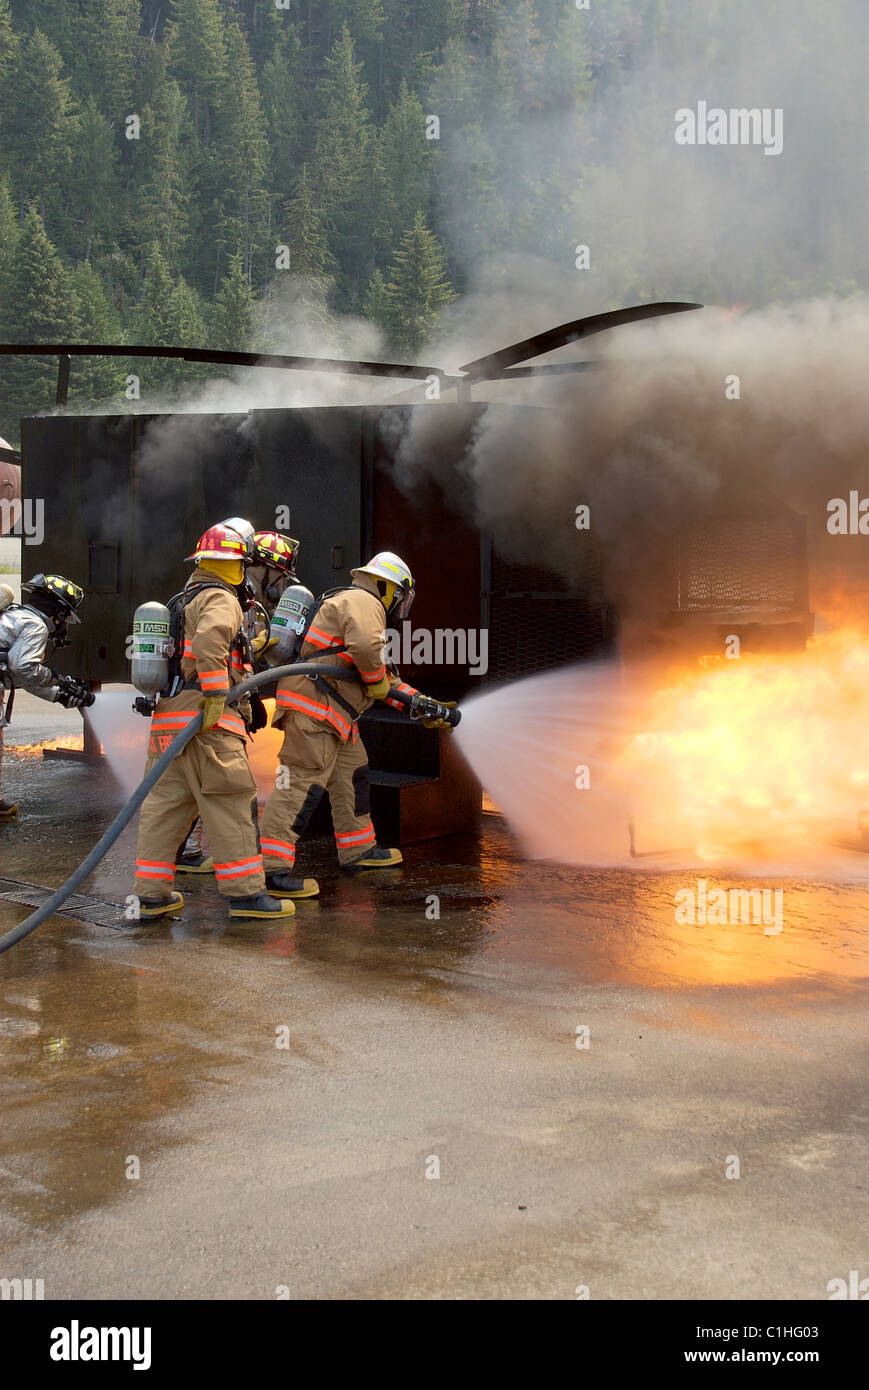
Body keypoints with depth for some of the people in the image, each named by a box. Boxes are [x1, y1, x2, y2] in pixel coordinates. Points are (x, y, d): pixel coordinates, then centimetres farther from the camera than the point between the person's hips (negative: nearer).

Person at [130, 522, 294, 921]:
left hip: (167, 716, 9)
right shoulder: (220, 600, -5)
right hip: (207, 722, -9)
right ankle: (244, 892, -1)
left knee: (165, 802, 9)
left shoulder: (180, 601, 25)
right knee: (230, 804, -4)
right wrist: (216, 694, -24)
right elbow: (209, 640, -24)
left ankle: (152, 894, 12)